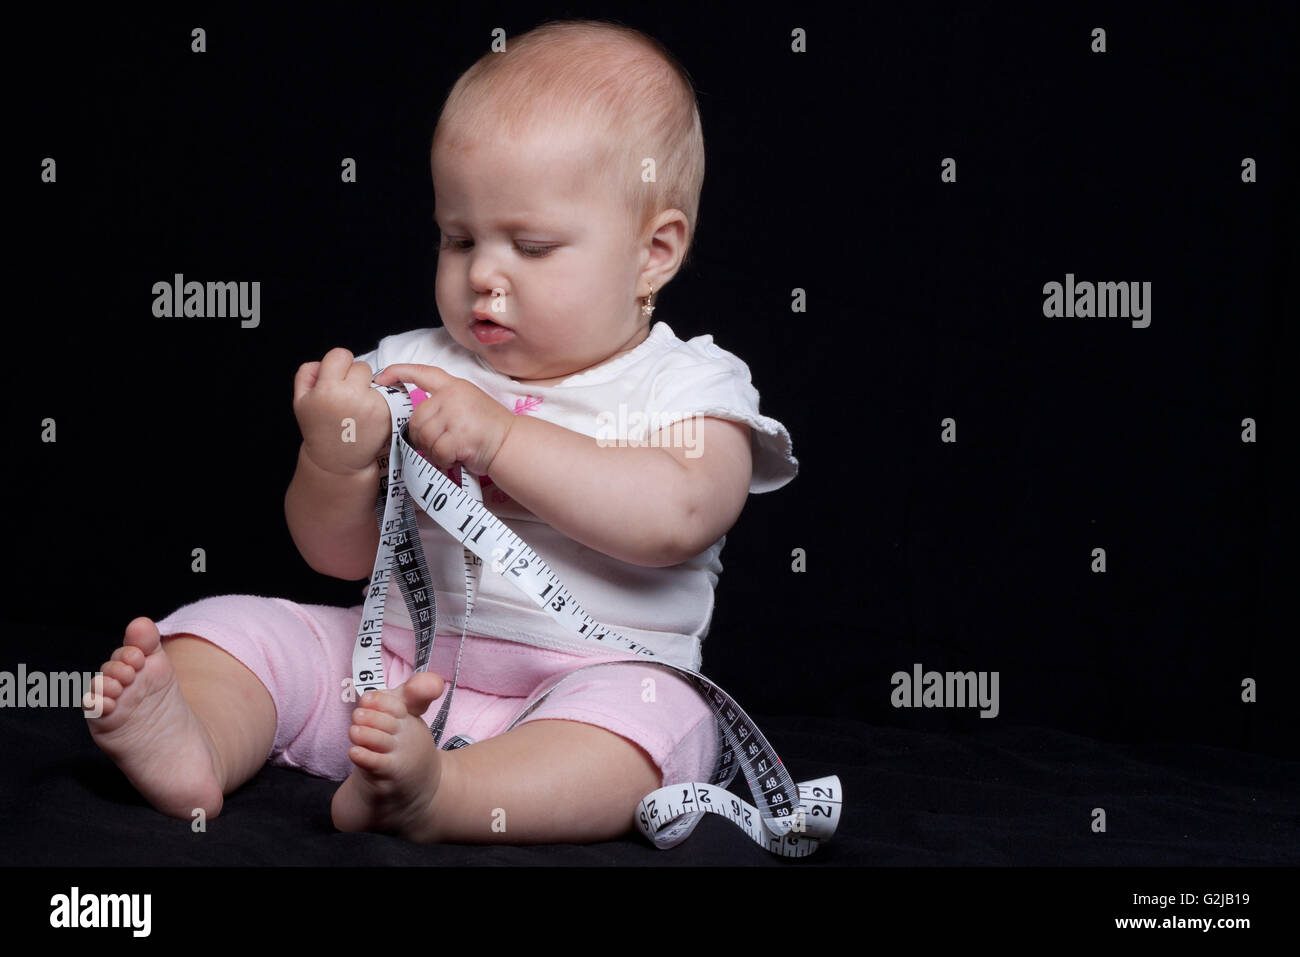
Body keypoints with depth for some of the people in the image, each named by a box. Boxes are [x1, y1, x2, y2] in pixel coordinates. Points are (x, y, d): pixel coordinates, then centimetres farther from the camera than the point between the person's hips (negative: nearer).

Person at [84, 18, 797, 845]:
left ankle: (438, 793, -56)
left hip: (585, 681, -4)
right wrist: (336, 458, -13)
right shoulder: (412, 368, 12)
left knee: (648, 717, -34)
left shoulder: (691, 387, 2)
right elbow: (342, 554, 10)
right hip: (393, 658, 4)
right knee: (234, 627, -10)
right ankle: (189, 752, -39)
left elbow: (676, 515, -19)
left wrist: (499, 437, -21)